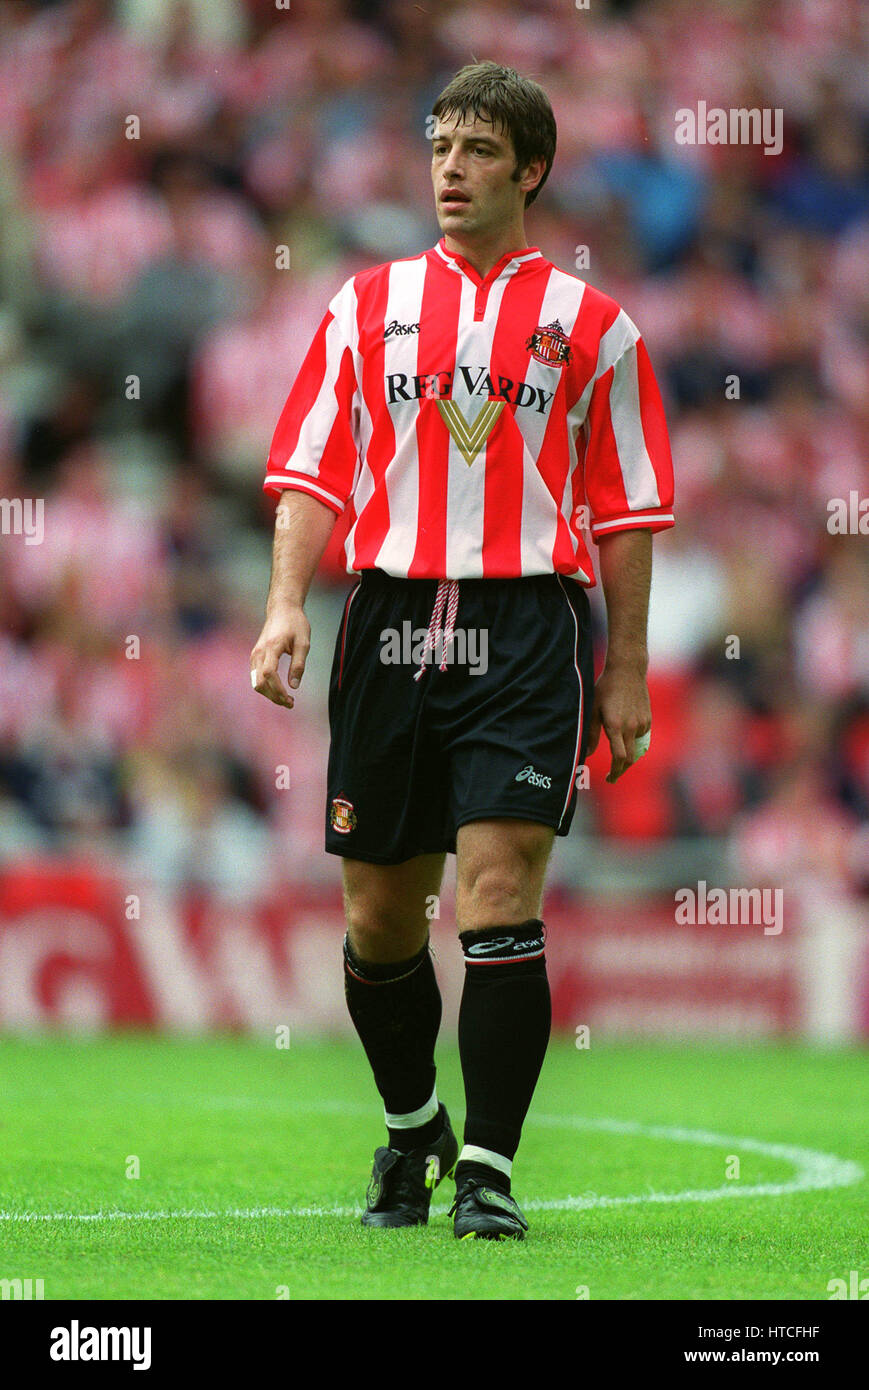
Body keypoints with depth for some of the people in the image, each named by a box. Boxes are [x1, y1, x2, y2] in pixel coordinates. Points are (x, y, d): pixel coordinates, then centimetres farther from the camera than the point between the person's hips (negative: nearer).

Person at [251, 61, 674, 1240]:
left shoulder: (589, 324, 7)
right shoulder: (369, 305, 12)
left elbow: (628, 511, 8)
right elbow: (313, 472, 9)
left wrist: (626, 671, 4)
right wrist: (287, 602, -6)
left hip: (527, 623, -2)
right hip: (391, 617, 2)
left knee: (500, 890, -14)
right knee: (379, 912, 6)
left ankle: (487, 1168, -9)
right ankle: (411, 1129, 29)